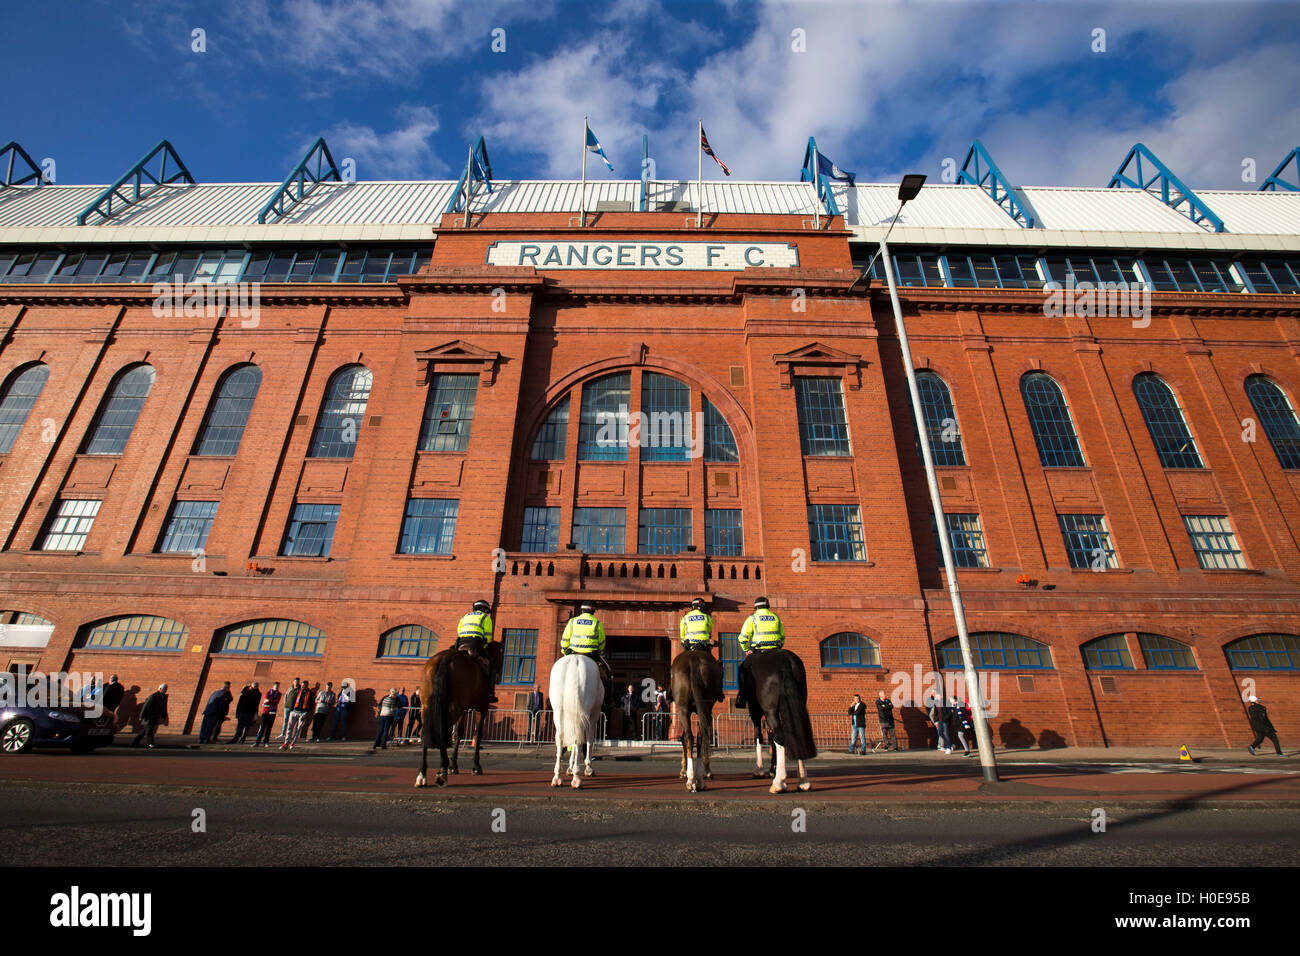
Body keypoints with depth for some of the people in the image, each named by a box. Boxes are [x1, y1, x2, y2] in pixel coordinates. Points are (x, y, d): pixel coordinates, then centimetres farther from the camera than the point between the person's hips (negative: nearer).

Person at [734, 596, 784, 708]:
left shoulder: (752, 618, 4)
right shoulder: (776, 617, 15)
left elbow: (743, 638, -2)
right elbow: (782, 637, 20)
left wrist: (746, 650, 11)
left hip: (758, 651, -2)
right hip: (775, 652, 3)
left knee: (743, 668, 15)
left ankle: (742, 698, 9)